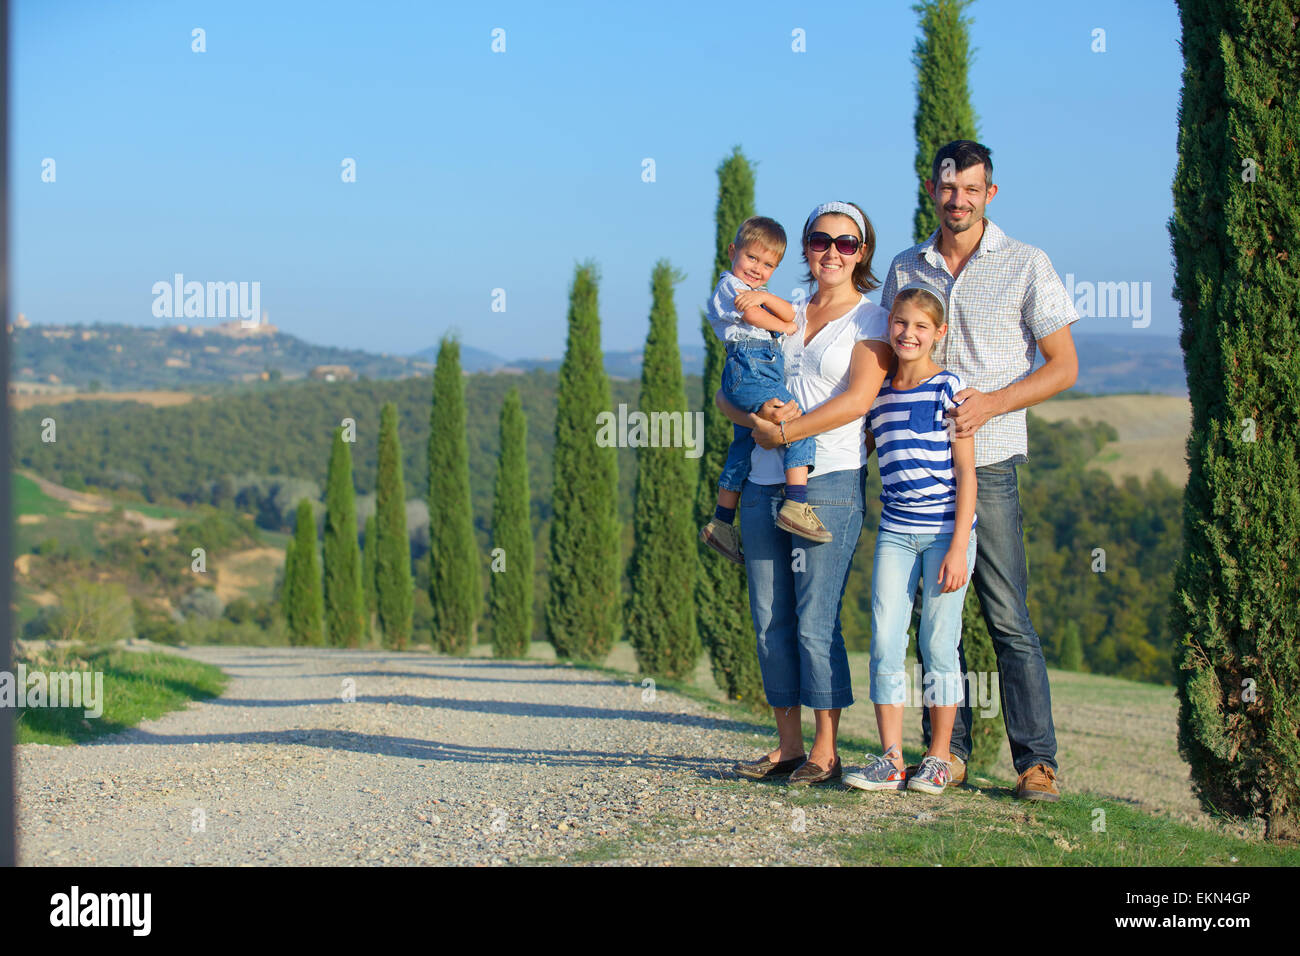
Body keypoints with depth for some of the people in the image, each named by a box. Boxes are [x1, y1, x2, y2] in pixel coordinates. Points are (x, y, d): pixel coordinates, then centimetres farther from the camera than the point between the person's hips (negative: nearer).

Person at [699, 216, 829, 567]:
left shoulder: (755, 291, 27)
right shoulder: (728, 285, 2)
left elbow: (789, 313, 9)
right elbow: (753, 317, -6)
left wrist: (765, 296, -10)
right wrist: (787, 326, 11)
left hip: (764, 373, 10)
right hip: (749, 369, -10)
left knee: (742, 449, 14)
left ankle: (720, 523, 21)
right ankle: (796, 505, -29)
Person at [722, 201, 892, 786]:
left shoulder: (871, 321, 3)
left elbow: (858, 398, -12)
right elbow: (726, 394, 13)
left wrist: (785, 431, -13)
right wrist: (754, 418, -8)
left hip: (829, 481, -5)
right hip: (765, 482, 6)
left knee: (815, 621, -8)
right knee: (770, 620, 6)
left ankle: (826, 752, 1)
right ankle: (787, 746, 14)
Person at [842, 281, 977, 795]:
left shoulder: (949, 388, -4)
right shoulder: (877, 393, 10)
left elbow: (966, 472, -7)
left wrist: (959, 546, -13)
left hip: (946, 532, -4)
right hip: (895, 534, 4)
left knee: (938, 644, 0)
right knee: (885, 642, -3)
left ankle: (938, 759, 11)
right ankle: (890, 760, 3)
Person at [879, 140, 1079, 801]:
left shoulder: (1025, 265, 1)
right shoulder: (905, 268, 12)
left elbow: (1062, 367, 1)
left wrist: (992, 403, -13)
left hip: (988, 460, -4)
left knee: (1007, 617, -7)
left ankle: (1037, 761, -3)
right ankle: (948, 752, 12)